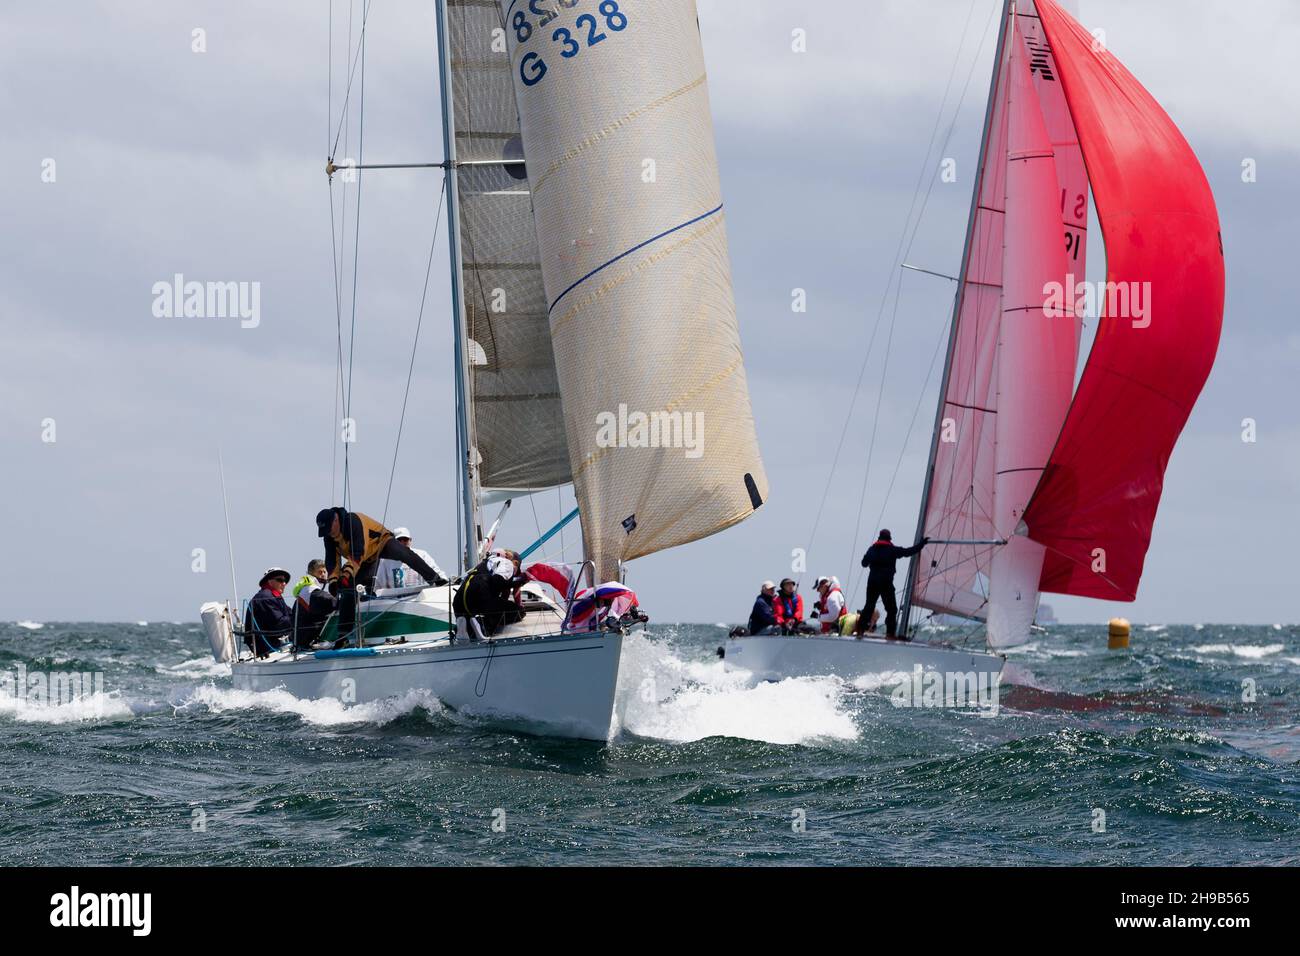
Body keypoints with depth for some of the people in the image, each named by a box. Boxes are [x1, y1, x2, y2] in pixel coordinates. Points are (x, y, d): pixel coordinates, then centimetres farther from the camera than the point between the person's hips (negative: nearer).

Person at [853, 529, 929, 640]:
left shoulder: (872, 549, 8)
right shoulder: (892, 550, -3)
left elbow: (864, 563, 16)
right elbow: (908, 552, 0)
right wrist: (921, 543, 12)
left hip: (872, 582, 4)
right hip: (886, 582, -4)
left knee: (869, 606, 12)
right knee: (891, 608, 3)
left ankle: (860, 629, 6)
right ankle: (890, 633, -3)